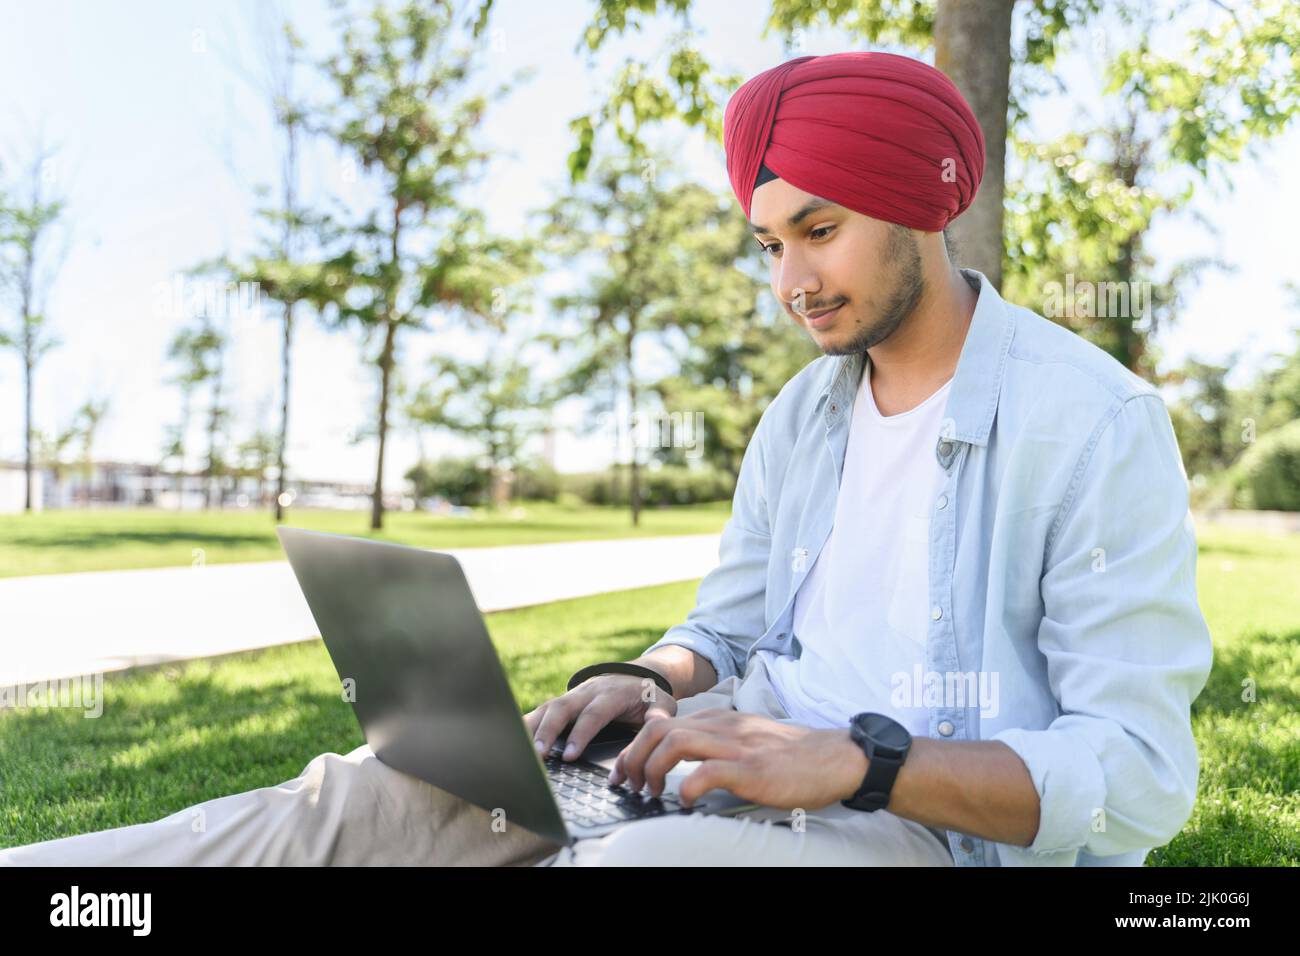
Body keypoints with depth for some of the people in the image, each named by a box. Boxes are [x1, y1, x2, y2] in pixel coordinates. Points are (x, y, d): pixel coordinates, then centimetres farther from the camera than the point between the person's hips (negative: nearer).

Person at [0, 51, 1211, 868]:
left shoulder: (1097, 424, -9)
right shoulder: (802, 416, 11)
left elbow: (1139, 773, -14)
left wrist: (851, 760, -25)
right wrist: (648, 683, -8)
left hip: (928, 824, -5)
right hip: (755, 768, 6)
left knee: (641, 865, -37)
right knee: (388, 796, -15)